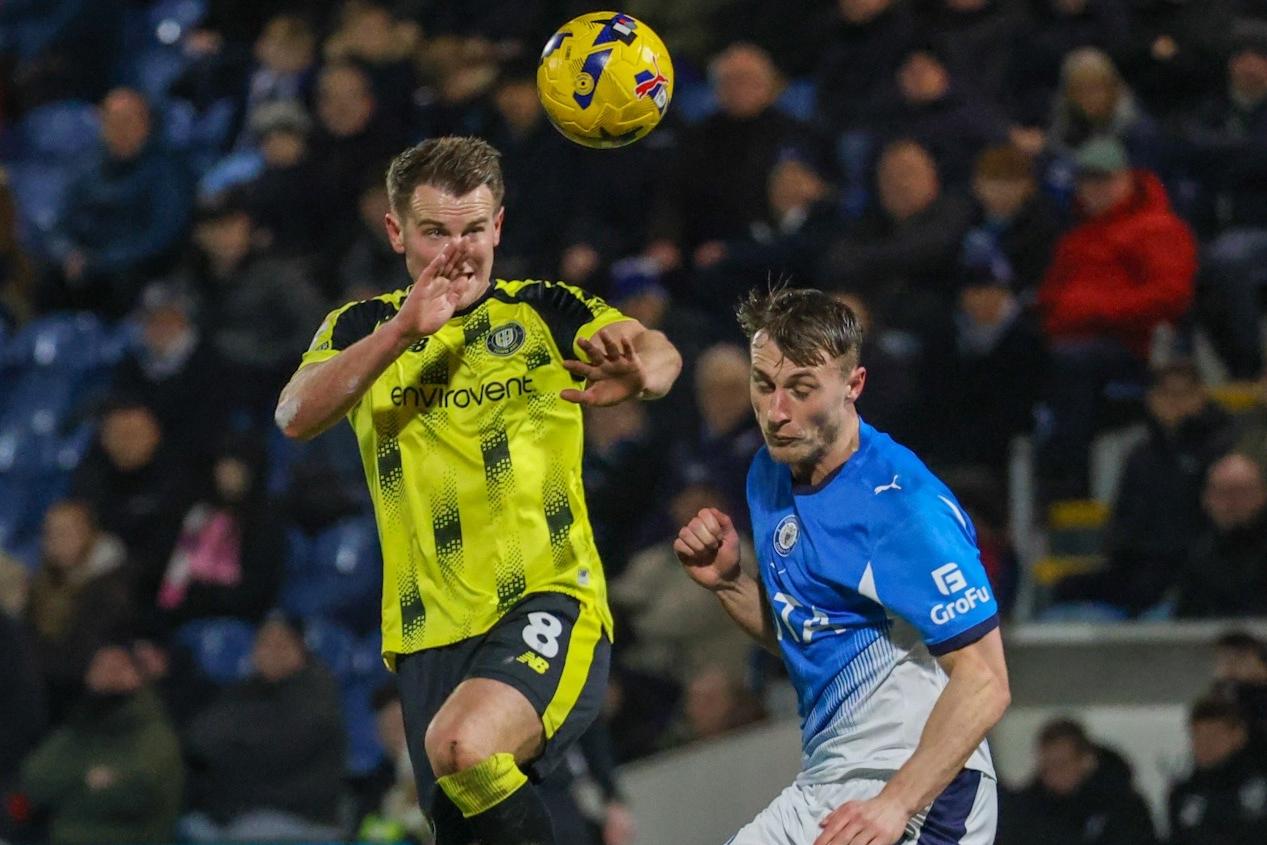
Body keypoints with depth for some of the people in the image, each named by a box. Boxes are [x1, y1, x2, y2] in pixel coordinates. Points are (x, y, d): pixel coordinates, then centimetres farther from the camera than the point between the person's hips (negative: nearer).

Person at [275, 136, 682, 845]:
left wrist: (639, 371, -38)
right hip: (429, 633, 3)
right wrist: (404, 330, -24)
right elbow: (296, 415, -8)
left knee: (462, 746, -32)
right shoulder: (363, 330, 11)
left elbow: (660, 353, -12)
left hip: (548, 604, -3)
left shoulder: (545, 312, 6)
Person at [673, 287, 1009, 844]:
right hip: (820, 791, 8)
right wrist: (726, 583, 3)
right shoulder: (770, 475, 8)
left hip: (919, 798, -8)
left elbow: (985, 683, -22)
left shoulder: (903, 505, -19)